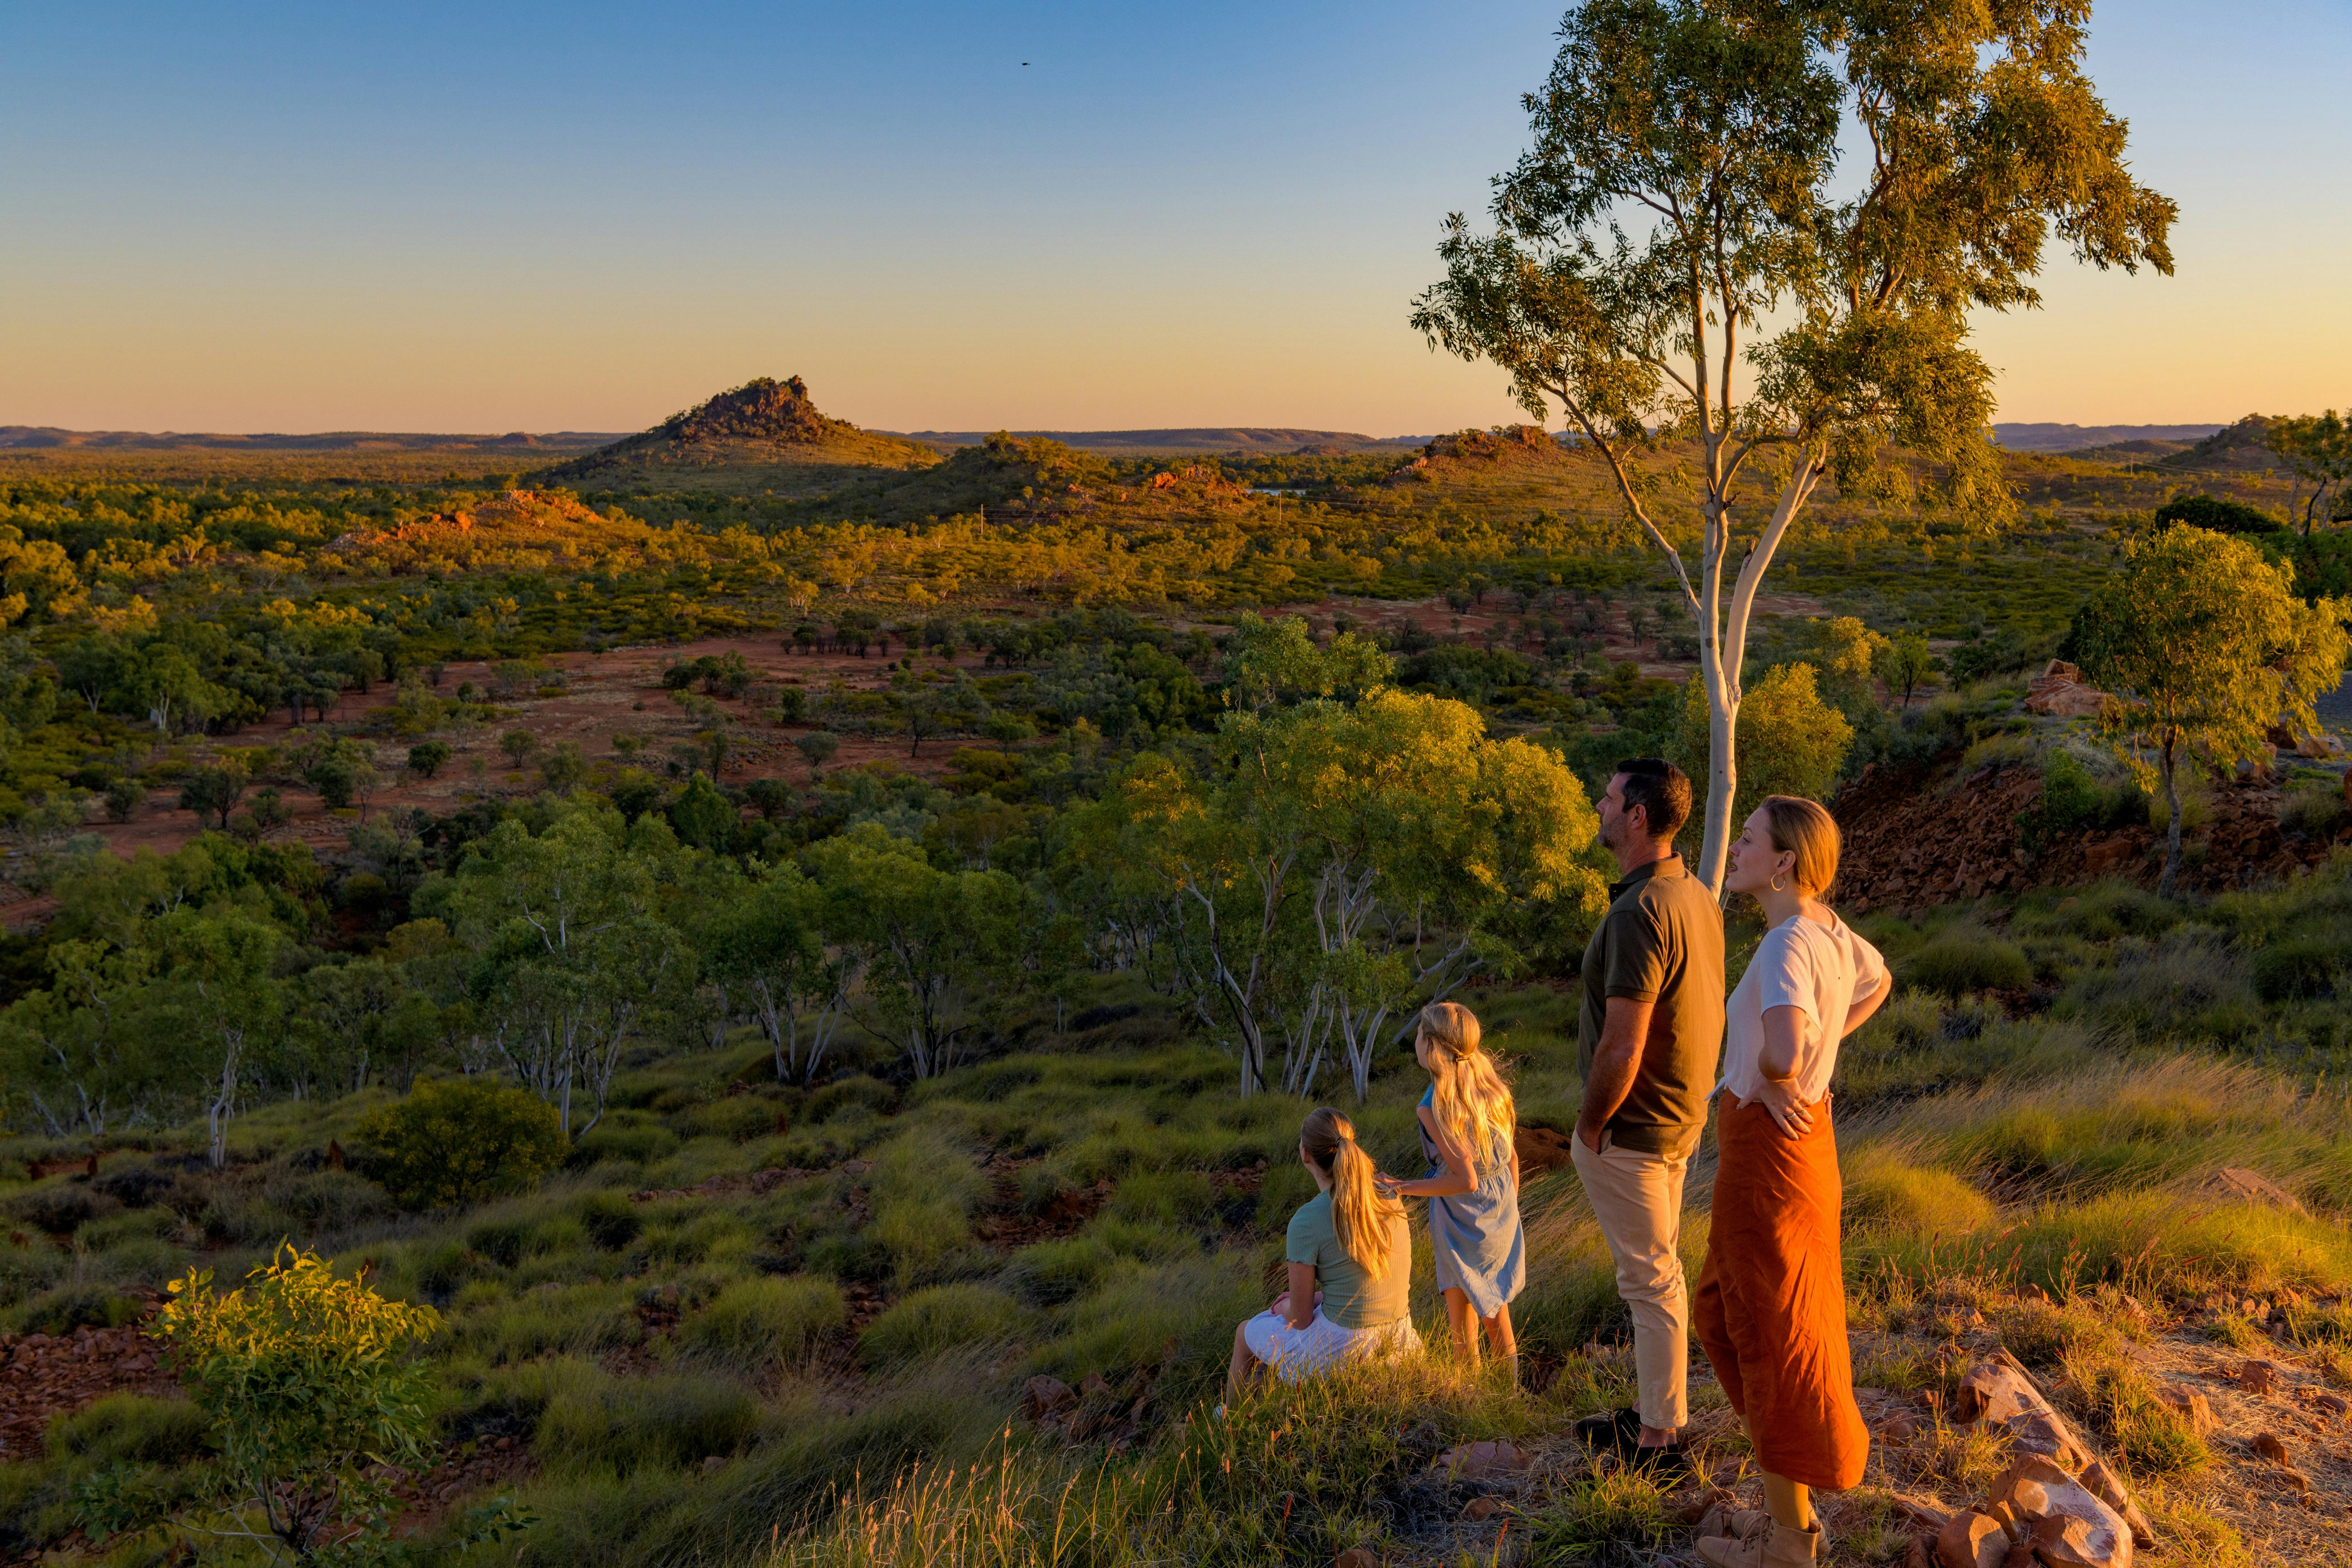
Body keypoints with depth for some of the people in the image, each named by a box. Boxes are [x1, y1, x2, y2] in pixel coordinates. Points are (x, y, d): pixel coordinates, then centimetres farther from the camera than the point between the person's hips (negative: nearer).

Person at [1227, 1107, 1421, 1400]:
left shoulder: (1306, 1221, -21)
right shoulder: (1388, 1195, -3)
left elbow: (1300, 1319, -11)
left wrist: (1286, 1307, 11)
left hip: (1340, 1348, -6)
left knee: (1247, 1333, 26)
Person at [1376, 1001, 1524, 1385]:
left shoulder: (1434, 1107, -24)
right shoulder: (1490, 1084, -3)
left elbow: (1466, 1180, -24)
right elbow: (1512, 1157, 5)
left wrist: (1405, 1189, -17)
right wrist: (1509, 1211, 18)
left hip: (1462, 1220, -7)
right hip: (1502, 1215, 7)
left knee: (1461, 1313, 10)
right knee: (1495, 1308, 22)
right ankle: (1510, 1390, 34)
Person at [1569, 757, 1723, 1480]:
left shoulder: (1641, 911, -26)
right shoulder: (1696, 895, 5)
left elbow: (1621, 1047, -27)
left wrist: (1589, 1128, -13)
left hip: (1630, 1129, -9)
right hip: (1681, 1118, 9)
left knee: (1650, 1281, 1)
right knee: (1658, 1272, 19)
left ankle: (1659, 1443, 13)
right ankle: (1661, 1414, 32)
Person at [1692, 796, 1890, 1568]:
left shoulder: (1786, 945, -25)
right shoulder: (1824, 926, 3)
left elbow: (1784, 1049, -44)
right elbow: (1877, 981, 26)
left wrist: (1776, 1079, -18)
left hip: (1765, 1153, -9)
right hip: (1799, 1138, 9)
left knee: (1770, 1341, 5)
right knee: (1729, 1317, 21)